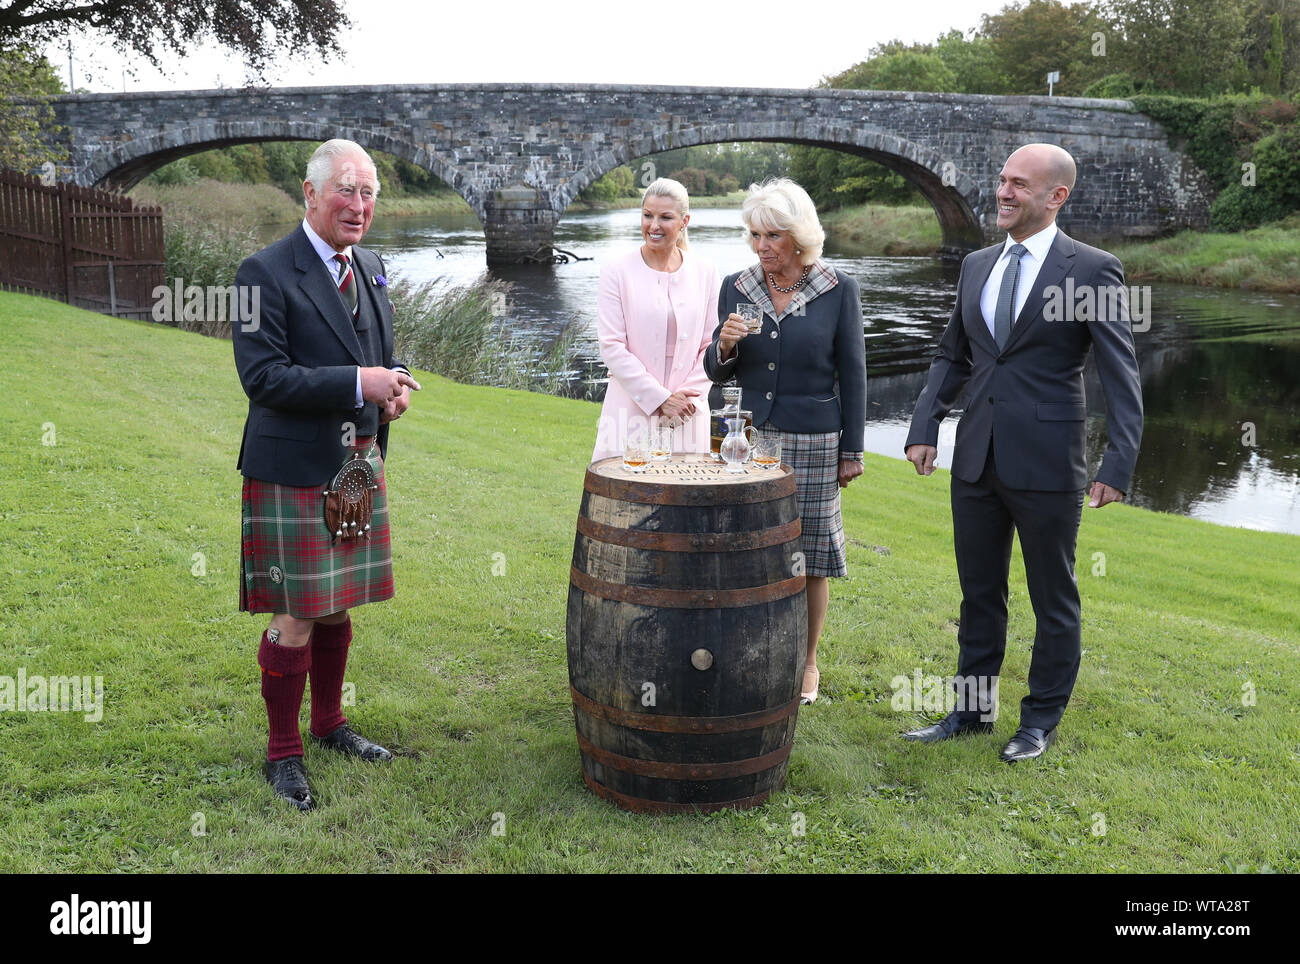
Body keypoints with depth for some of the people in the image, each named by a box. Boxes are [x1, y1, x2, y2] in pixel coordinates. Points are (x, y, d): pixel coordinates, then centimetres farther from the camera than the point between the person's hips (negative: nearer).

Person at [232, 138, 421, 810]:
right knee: (297, 618, -2)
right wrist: (358, 383, -24)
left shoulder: (370, 268, 11)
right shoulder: (266, 273, -12)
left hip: (359, 465, 7)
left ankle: (329, 723, 34)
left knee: (337, 608, 17)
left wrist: (392, 389, -2)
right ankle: (282, 752, 15)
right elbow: (261, 376, -18)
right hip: (295, 470, -7)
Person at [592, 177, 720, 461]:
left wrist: (687, 398, -6)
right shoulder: (617, 272, -1)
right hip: (632, 411, -2)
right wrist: (661, 399, -11)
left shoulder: (704, 272, 7)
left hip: (687, 414, 2)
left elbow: (710, 347, 7)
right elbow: (612, 347, -6)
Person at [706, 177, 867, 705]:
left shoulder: (838, 289, -4)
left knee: (809, 558, 6)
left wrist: (853, 449, -3)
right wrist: (725, 347, -14)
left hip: (813, 442, -2)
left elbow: (853, 373, -1)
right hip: (750, 438, 3)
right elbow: (718, 373, 9)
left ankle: (807, 663, 22)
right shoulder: (736, 287, 4)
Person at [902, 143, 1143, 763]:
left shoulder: (1092, 270, -6)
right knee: (978, 593, 15)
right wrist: (924, 428, 3)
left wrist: (1118, 465, -17)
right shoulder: (976, 266, 10)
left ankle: (1042, 718, 25)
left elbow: (1122, 376, -9)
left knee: (1053, 600, 10)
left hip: (1047, 465, -5)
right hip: (977, 461, 5)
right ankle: (972, 709, 30)